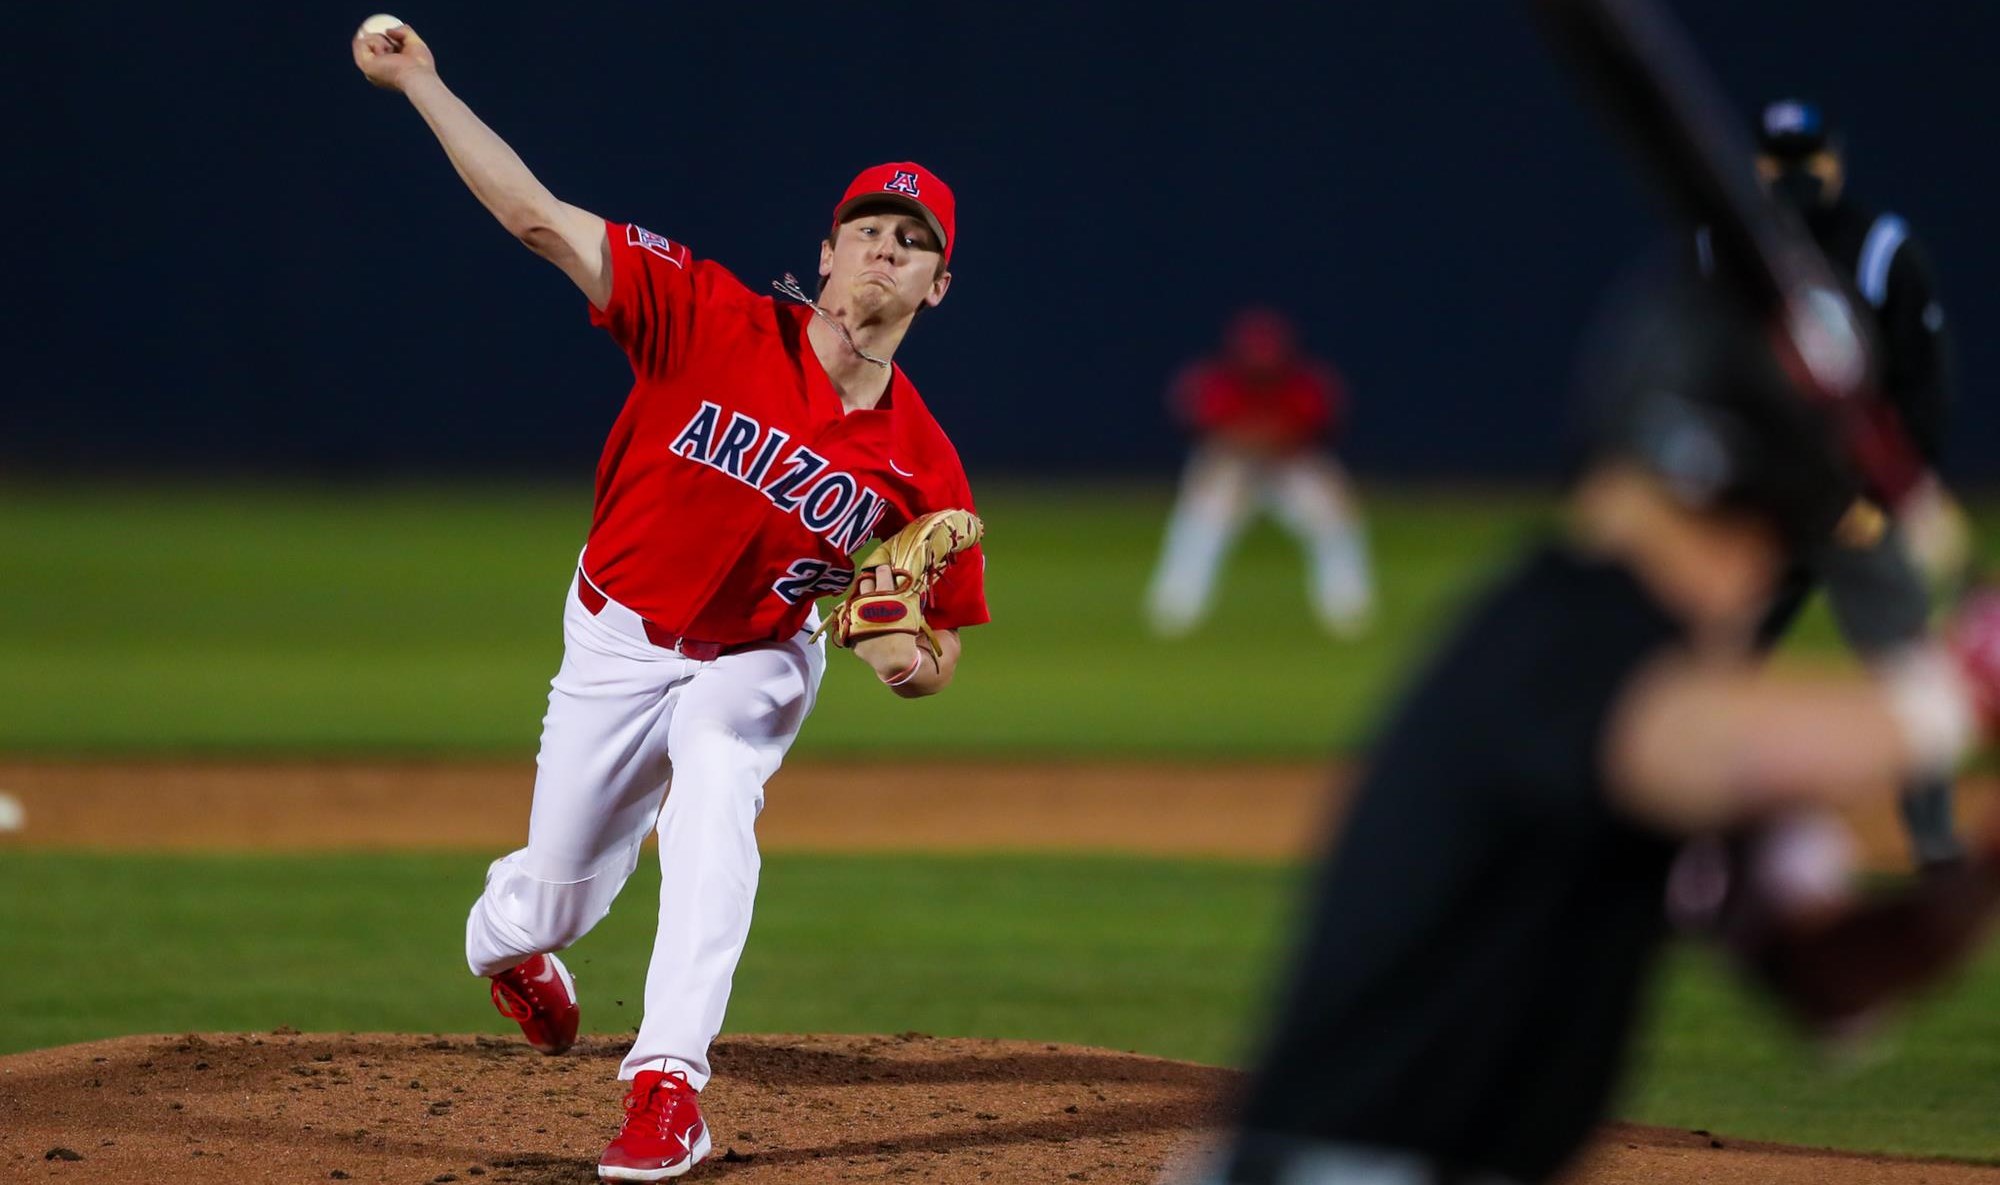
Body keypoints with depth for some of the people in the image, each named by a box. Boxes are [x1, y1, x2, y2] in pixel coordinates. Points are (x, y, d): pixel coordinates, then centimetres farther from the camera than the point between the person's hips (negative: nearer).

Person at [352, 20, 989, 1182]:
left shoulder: (920, 464, -17)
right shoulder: (718, 322, -23)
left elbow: (935, 657, -7)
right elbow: (539, 216, -25)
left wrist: (897, 652, -31)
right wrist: (418, 81, -29)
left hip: (757, 660, 0)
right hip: (619, 641, 0)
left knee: (715, 803, -32)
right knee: (555, 898, 10)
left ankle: (669, 1088, -33)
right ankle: (506, 939, 50)